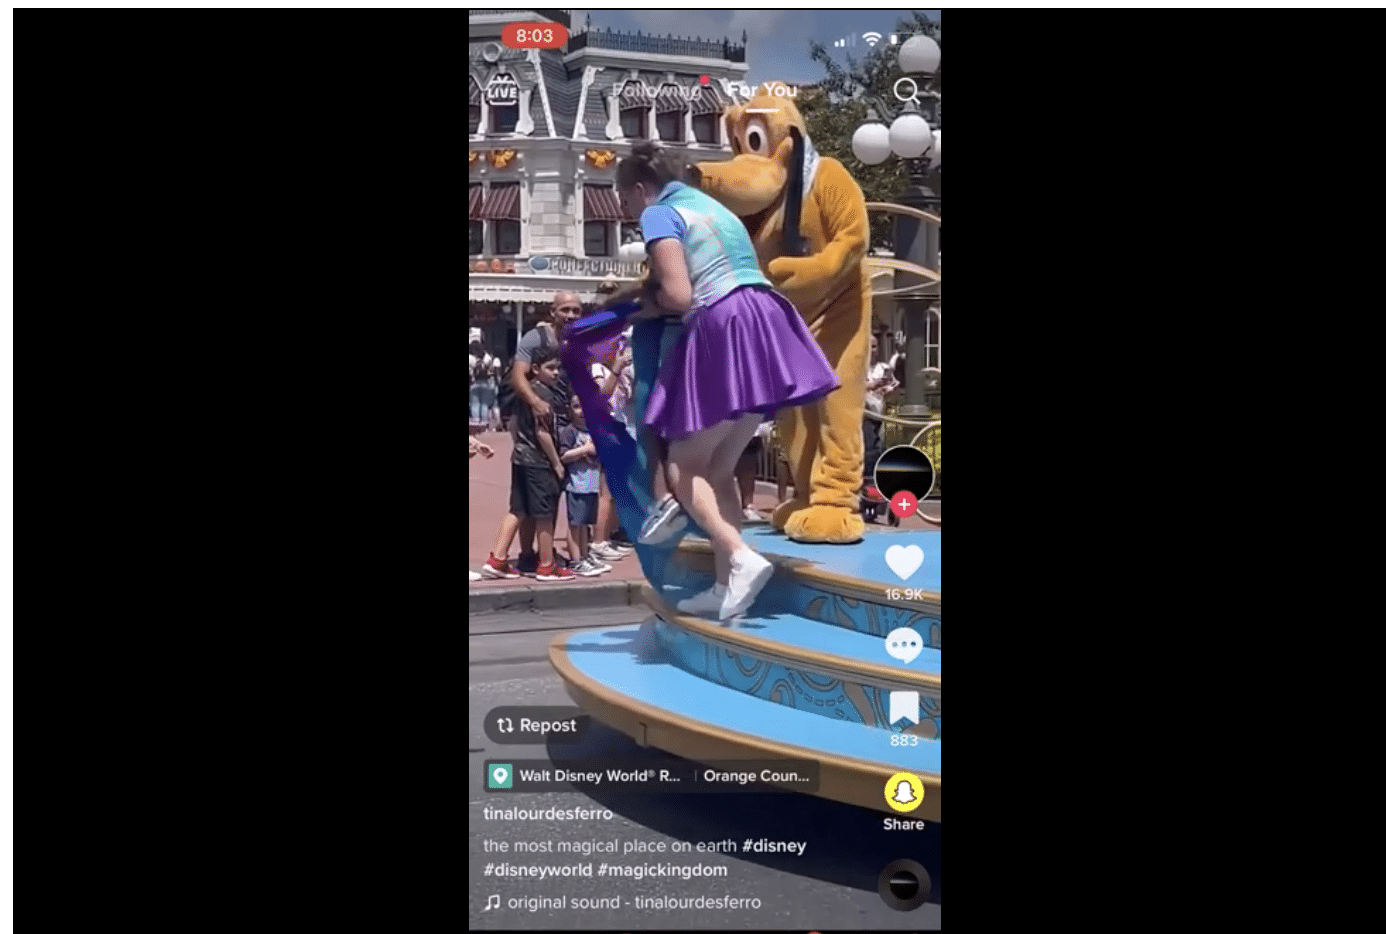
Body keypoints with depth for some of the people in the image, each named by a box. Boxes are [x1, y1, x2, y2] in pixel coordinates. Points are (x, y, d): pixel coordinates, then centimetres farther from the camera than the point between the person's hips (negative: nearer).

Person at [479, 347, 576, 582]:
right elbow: (542, 432, -18)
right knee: (545, 515, 0)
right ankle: (547, 567, 8)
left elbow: (514, 424, 18)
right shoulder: (544, 394, -16)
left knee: (517, 510, 11)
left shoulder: (527, 392, 12)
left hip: (521, 457, 9)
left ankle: (496, 560, 9)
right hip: (539, 462, -9)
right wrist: (557, 463, -13)